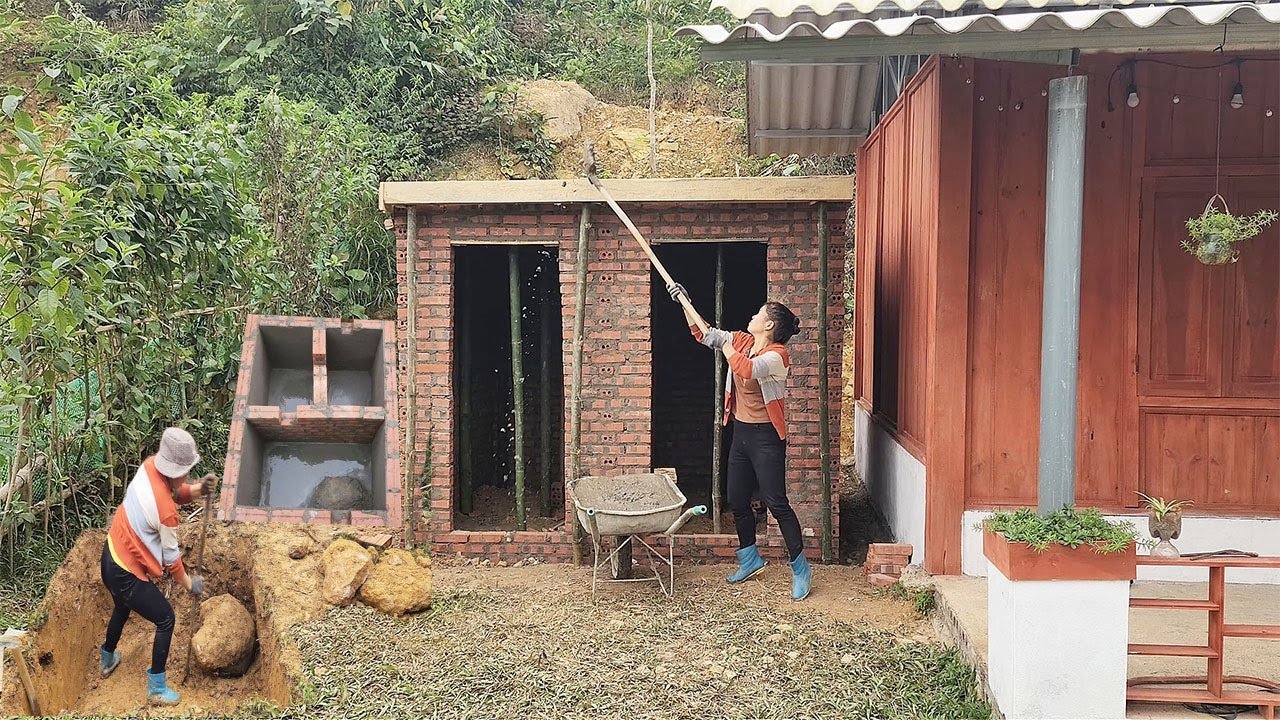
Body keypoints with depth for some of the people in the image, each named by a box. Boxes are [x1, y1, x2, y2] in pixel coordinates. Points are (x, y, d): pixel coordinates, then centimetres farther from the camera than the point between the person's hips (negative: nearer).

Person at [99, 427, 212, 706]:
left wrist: (198, 489, -15)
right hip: (126, 572, -9)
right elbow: (170, 557, -15)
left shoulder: (150, 466, -12)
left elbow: (177, 492, 7)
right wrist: (189, 583, 1)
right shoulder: (165, 510, -30)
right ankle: (157, 690, 16)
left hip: (111, 556, 9)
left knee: (122, 608, 34)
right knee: (165, 619, 7)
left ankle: (107, 661, 58)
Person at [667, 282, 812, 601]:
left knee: (776, 503, -6)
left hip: (765, 437, -8)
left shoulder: (776, 354, -18)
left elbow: (747, 369, -36)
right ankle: (750, 559, 33)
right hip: (741, 432, 8)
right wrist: (684, 300, 6)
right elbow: (703, 333, 12)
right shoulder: (742, 342, 5)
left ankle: (801, 568, 5)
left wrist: (721, 342, -23)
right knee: (737, 501, 15)